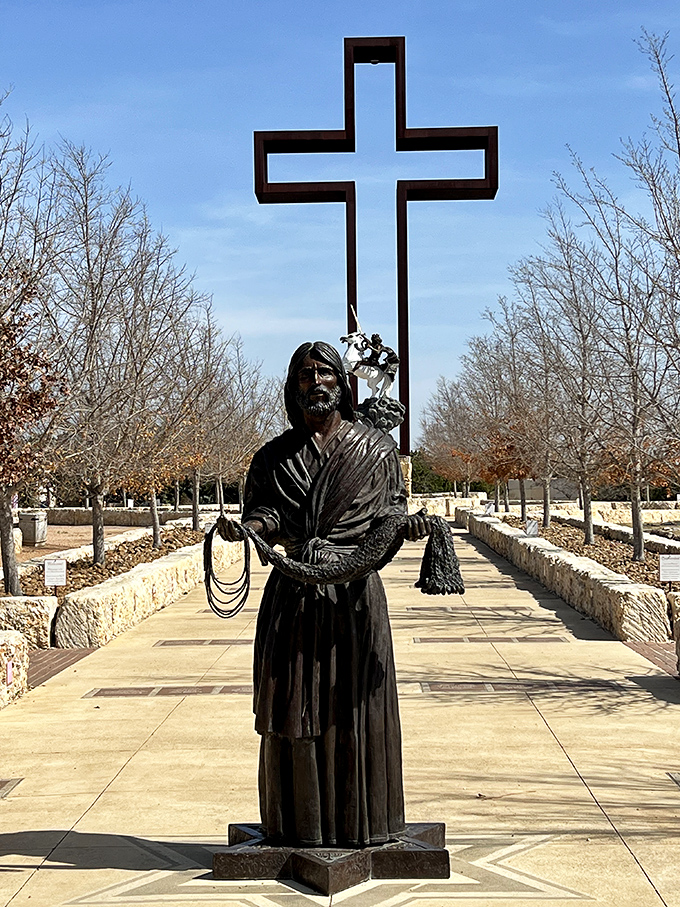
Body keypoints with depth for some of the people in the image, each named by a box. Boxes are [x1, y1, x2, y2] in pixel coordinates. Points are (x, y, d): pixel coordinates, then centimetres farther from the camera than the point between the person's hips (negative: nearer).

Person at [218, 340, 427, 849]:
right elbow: (264, 514, 4)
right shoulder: (275, 456, 11)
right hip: (293, 595, 1)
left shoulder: (376, 448, 9)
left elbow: (390, 510, 7)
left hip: (355, 595, -1)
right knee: (293, 704, 3)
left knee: (355, 704, 2)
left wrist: (408, 525, -14)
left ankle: (360, 822, 14)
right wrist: (243, 528, -17)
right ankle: (300, 824, 15)